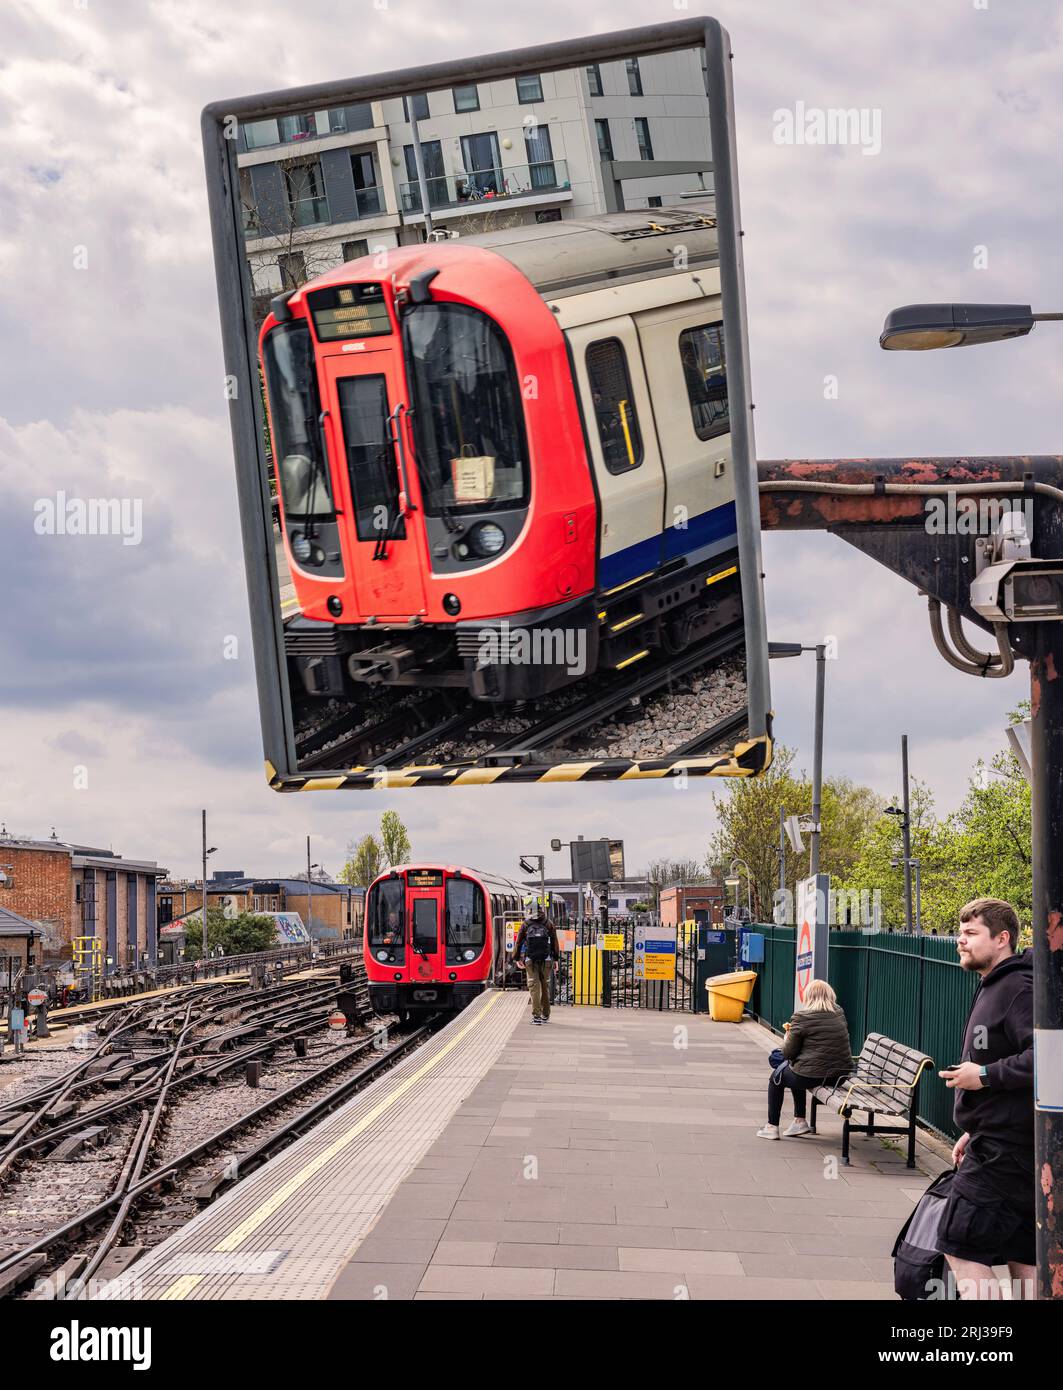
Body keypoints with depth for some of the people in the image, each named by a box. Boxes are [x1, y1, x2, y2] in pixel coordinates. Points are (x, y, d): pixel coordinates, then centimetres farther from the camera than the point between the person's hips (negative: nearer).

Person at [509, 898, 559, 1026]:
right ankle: (545, 1015, 21)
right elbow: (555, 943, 5)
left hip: (530, 961, -2)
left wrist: (517, 958, 15)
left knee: (534, 986, -1)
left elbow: (518, 942, 3)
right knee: (545, 986, 13)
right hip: (546, 961, 2)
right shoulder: (549, 924, 2)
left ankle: (536, 1016, -10)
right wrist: (556, 959, 13)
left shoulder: (525, 925, -3)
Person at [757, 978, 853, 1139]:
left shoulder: (801, 1017, -12)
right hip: (840, 1076, 6)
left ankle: (772, 1127, 27)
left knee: (777, 1077, 23)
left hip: (811, 1075, -6)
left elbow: (789, 1053, -8)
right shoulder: (840, 1014, 5)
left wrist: (788, 1035, 13)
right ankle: (799, 1121, 33)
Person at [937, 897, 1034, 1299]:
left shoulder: (1019, 989, -16)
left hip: (1003, 1151, -11)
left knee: (960, 1245, -8)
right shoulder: (993, 987, 17)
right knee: (1022, 1256, 13)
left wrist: (985, 1076, -21)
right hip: (1002, 1141, 11)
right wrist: (976, 1130, 20)